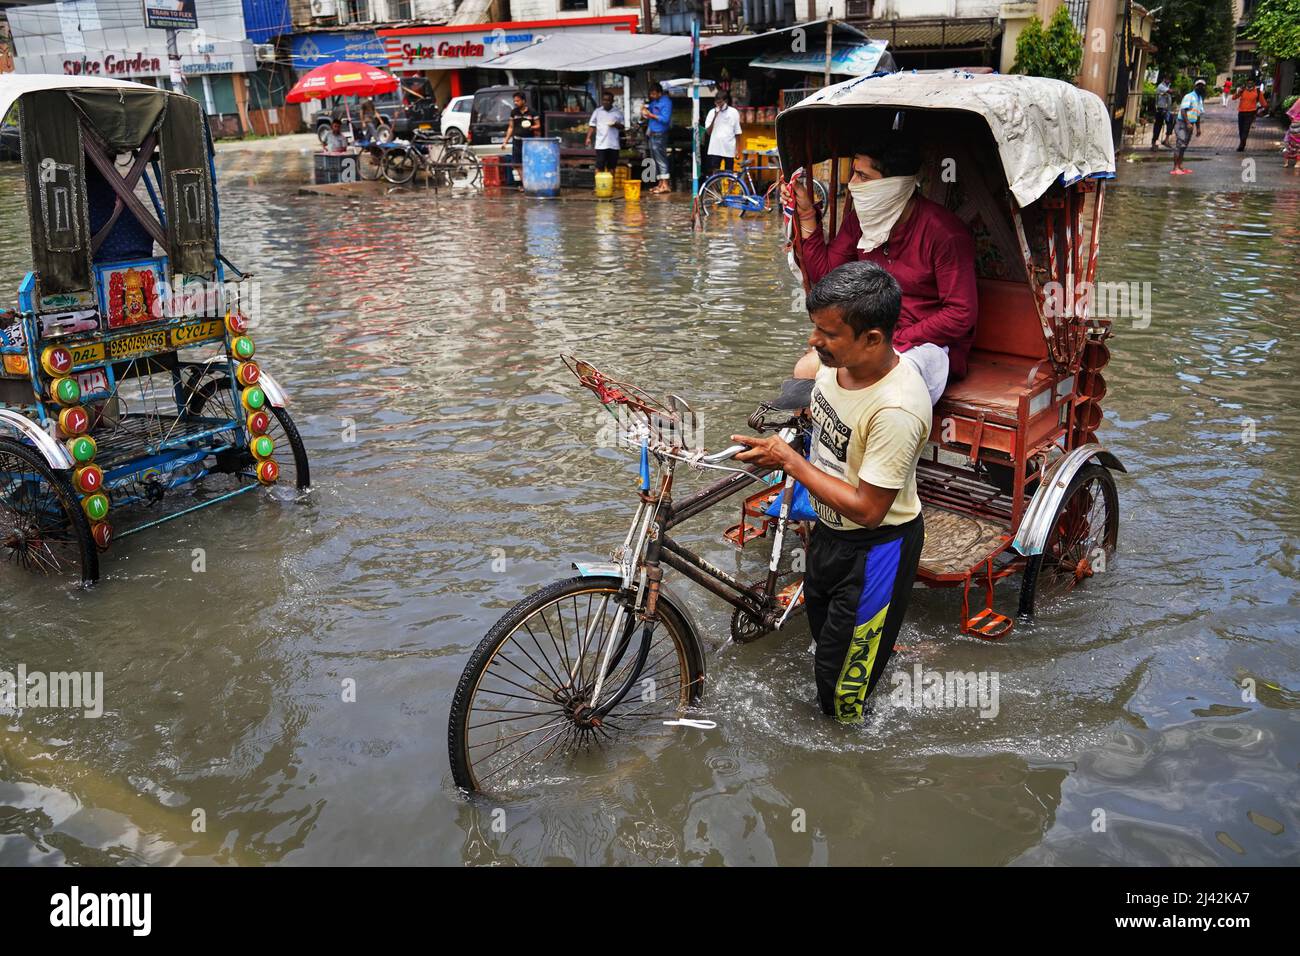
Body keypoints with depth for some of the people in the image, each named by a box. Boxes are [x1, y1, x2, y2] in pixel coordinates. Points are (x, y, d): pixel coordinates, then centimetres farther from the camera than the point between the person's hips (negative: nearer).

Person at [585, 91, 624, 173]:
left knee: (611, 166, 5)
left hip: (614, 144, 1)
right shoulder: (597, 111, 7)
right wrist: (588, 137, -3)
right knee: (599, 166, -4)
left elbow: (622, 126, 10)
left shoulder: (618, 112, 7)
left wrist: (616, 125, -11)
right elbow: (592, 126, 8)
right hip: (601, 144, -1)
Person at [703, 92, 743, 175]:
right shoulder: (712, 112, 2)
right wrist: (715, 116, -11)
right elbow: (708, 132, -3)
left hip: (729, 149, 0)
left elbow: (737, 133, 7)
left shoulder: (734, 112, 3)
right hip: (715, 149, 0)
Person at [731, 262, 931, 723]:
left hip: (875, 544, -8)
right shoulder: (836, 362, -11)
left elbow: (867, 508, -30)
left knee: (842, 672, 7)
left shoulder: (896, 409, -36)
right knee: (823, 628, 29)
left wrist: (791, 461, -27)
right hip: (829, 526, 8)